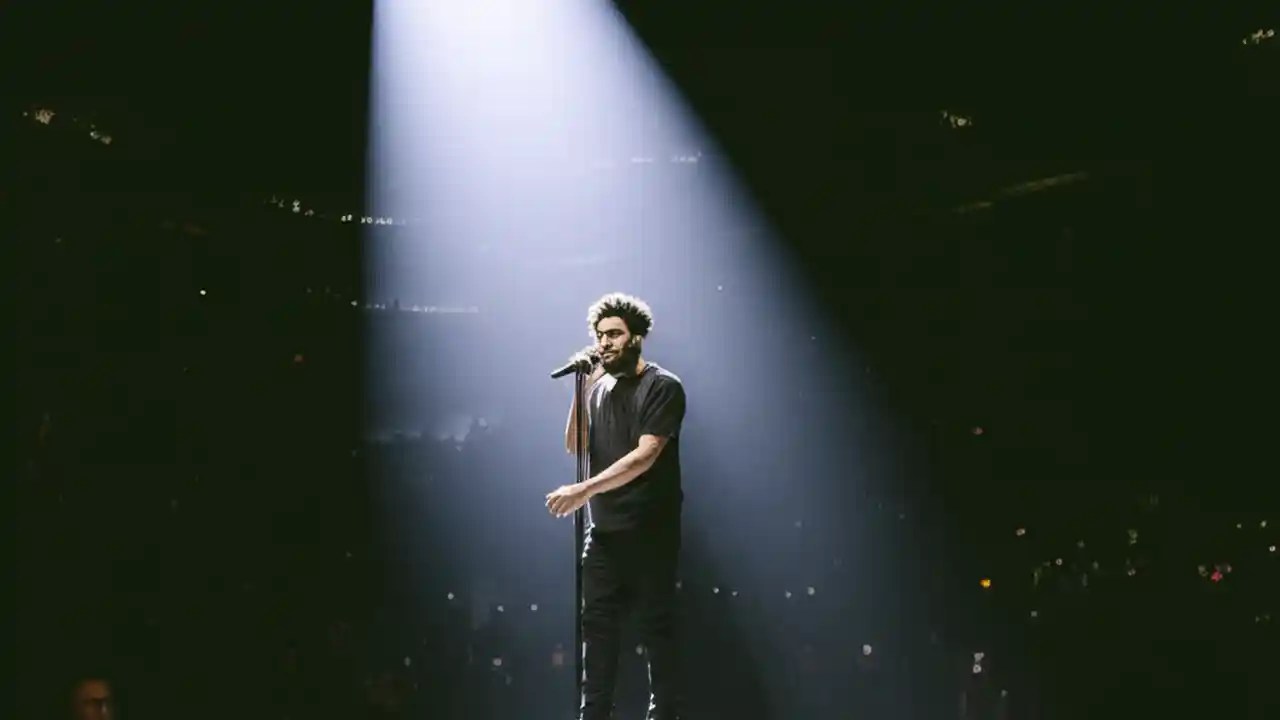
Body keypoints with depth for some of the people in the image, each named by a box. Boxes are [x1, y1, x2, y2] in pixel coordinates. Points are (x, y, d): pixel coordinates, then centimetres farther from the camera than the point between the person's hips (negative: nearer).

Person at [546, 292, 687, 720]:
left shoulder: (662, 387, -8)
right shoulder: (600, 387, 11)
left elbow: (645, 455, -18)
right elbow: (575, 447, 9)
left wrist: (583, 490, -25)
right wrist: (581, 390, -3)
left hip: (649, 533, -6)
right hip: (604, 531, 6)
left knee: (655, 627, 0)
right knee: (597, 623, 5)